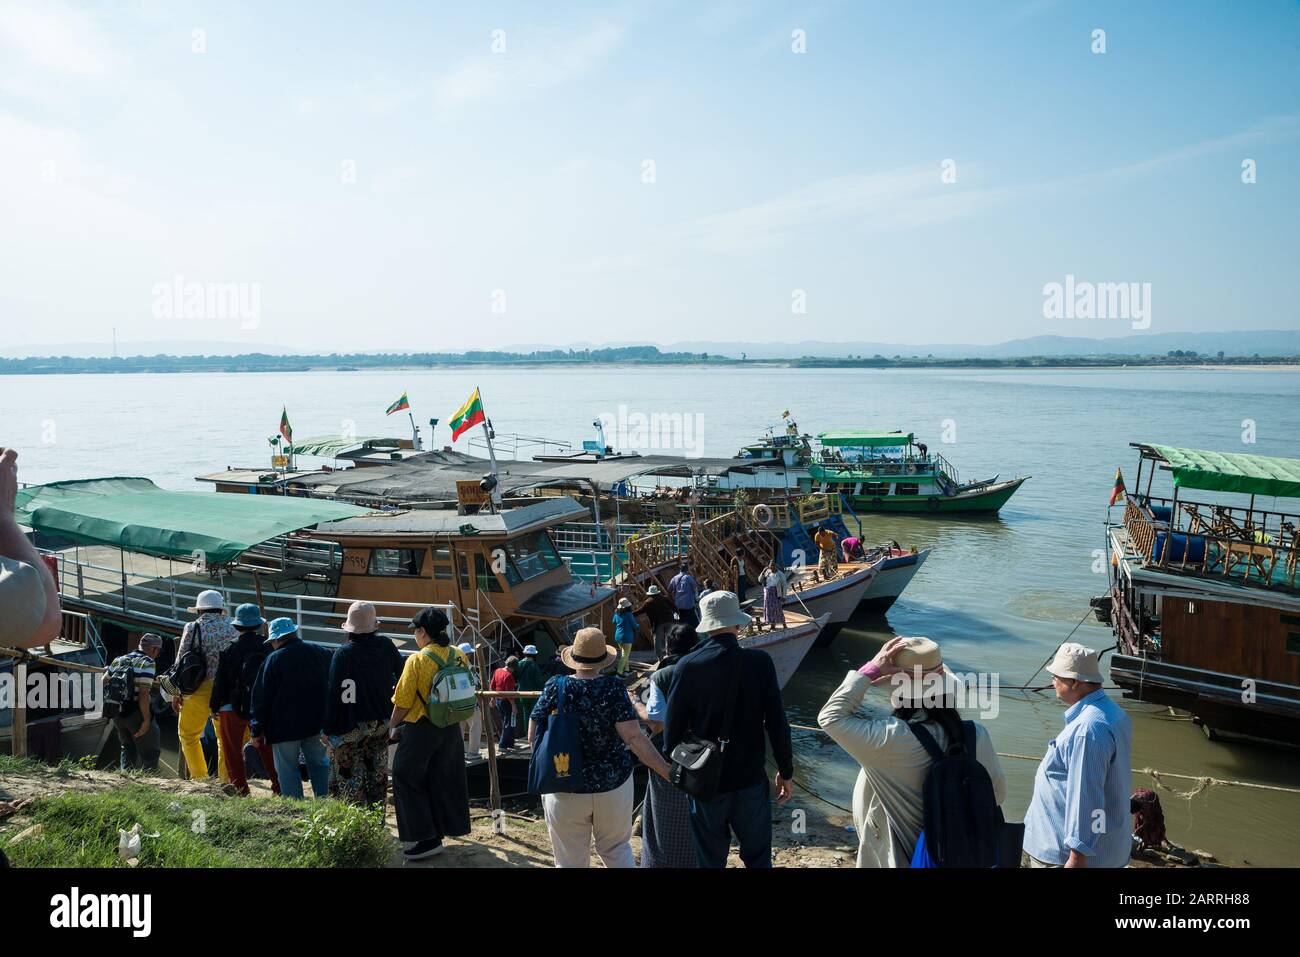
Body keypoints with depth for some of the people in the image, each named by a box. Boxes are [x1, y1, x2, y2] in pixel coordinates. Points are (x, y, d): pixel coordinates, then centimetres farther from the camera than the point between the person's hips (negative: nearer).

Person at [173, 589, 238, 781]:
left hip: (200, 689, -2)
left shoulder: (192, 628, 2)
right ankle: (225, 779, 10)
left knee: (188, 734, 14)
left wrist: (176, 693, 6)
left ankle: (200, 778, 10)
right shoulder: (232, 630, 8)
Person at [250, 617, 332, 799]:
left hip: (284, 725, -4)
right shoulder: (320, 653, 2)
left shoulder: (273, 659, -11)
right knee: (319, 764, 15)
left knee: (288, 769, 6)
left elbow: (261, 697, -8)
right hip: (316, 722, 4)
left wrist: (257, 730, -1)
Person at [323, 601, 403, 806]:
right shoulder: (385, 645, -5)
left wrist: (328, 728, -7)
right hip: (381, 721, 5)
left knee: (350, 778, 4)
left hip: (351, 727, -4)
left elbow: (335, 693, -14)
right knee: (377, 773, 15)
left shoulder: (342, 654, -16)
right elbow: (401, 674, 7)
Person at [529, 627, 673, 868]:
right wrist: (669, 772, -14)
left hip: (564, 787, 0)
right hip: (613, 782, 0)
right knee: (616, 848, 21)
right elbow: (634, 737, -18)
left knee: (571, 860, 12)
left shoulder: (555, 687, -8)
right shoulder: (613, 687, -11)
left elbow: (533, 737, -2)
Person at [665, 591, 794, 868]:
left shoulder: (688, 666, -13)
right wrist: (786, 771, 5)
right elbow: (777, 723, -8)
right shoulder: (760, 662, -12)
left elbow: (673, 726, -6)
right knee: (758, 858, 17)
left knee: (710, 858, 15)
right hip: (751, 779, 0)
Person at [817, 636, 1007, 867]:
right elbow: (997, 793, -3)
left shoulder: (892, 739, -31)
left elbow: (831, 717, -22)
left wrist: (871, 670, -22)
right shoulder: (976, 736, -16)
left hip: (893, 858, -4)